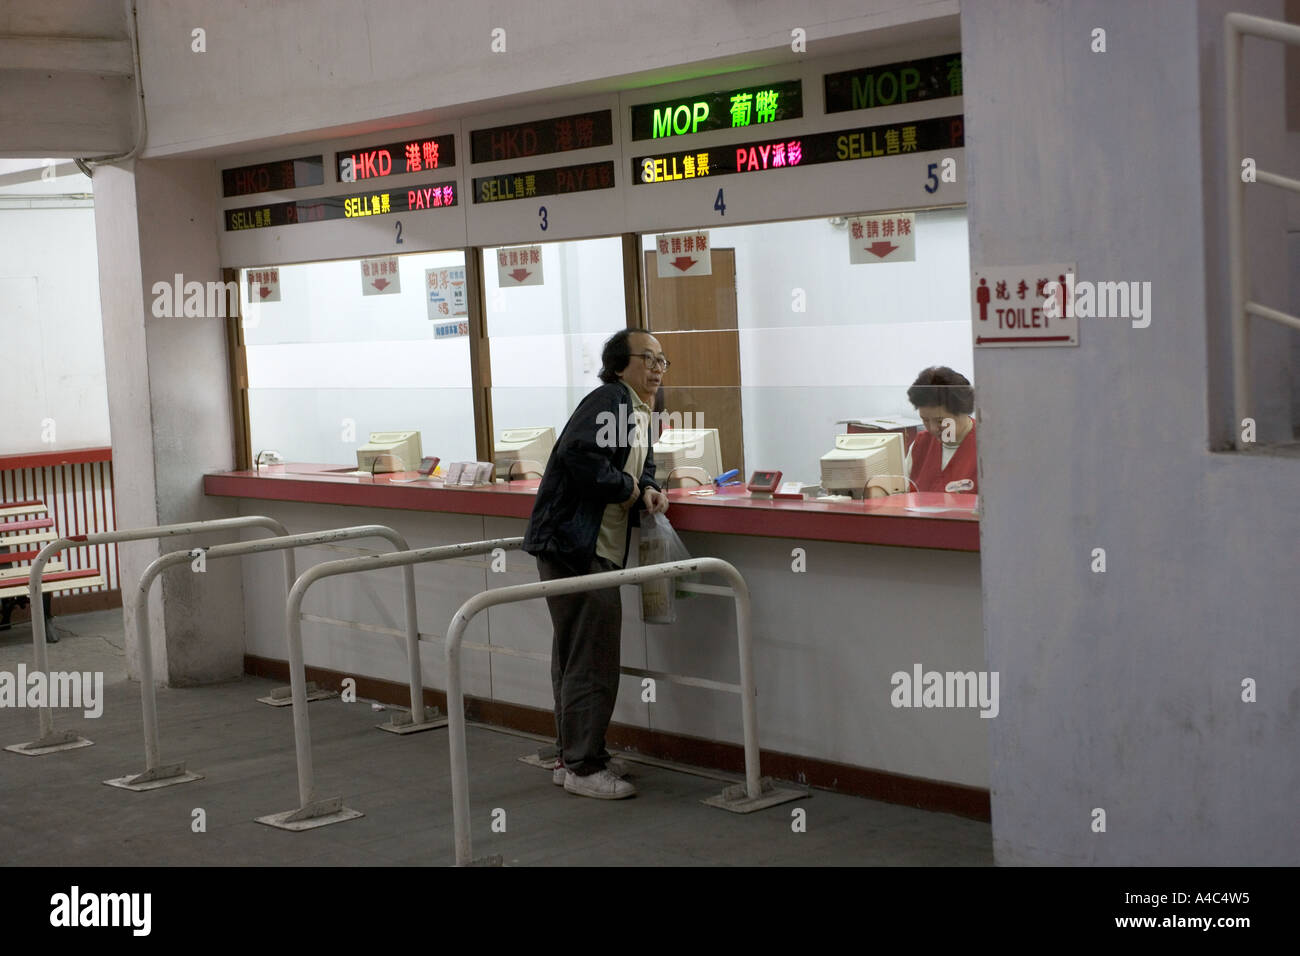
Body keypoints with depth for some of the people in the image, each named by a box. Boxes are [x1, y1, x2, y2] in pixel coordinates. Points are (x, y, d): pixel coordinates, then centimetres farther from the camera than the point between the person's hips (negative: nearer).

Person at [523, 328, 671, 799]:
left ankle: (571, 757, 28)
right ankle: (584, 768, 1)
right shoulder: (609, 400, -14)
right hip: (575, 547, -11)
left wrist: (648, 488, 4)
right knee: (593, 660, -6)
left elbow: (641, 465, 28)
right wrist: (626, 488, -16)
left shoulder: (640, 414, 17)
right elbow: (578, 453, -29)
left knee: (574, 656, 18)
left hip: (598, 551, 11)